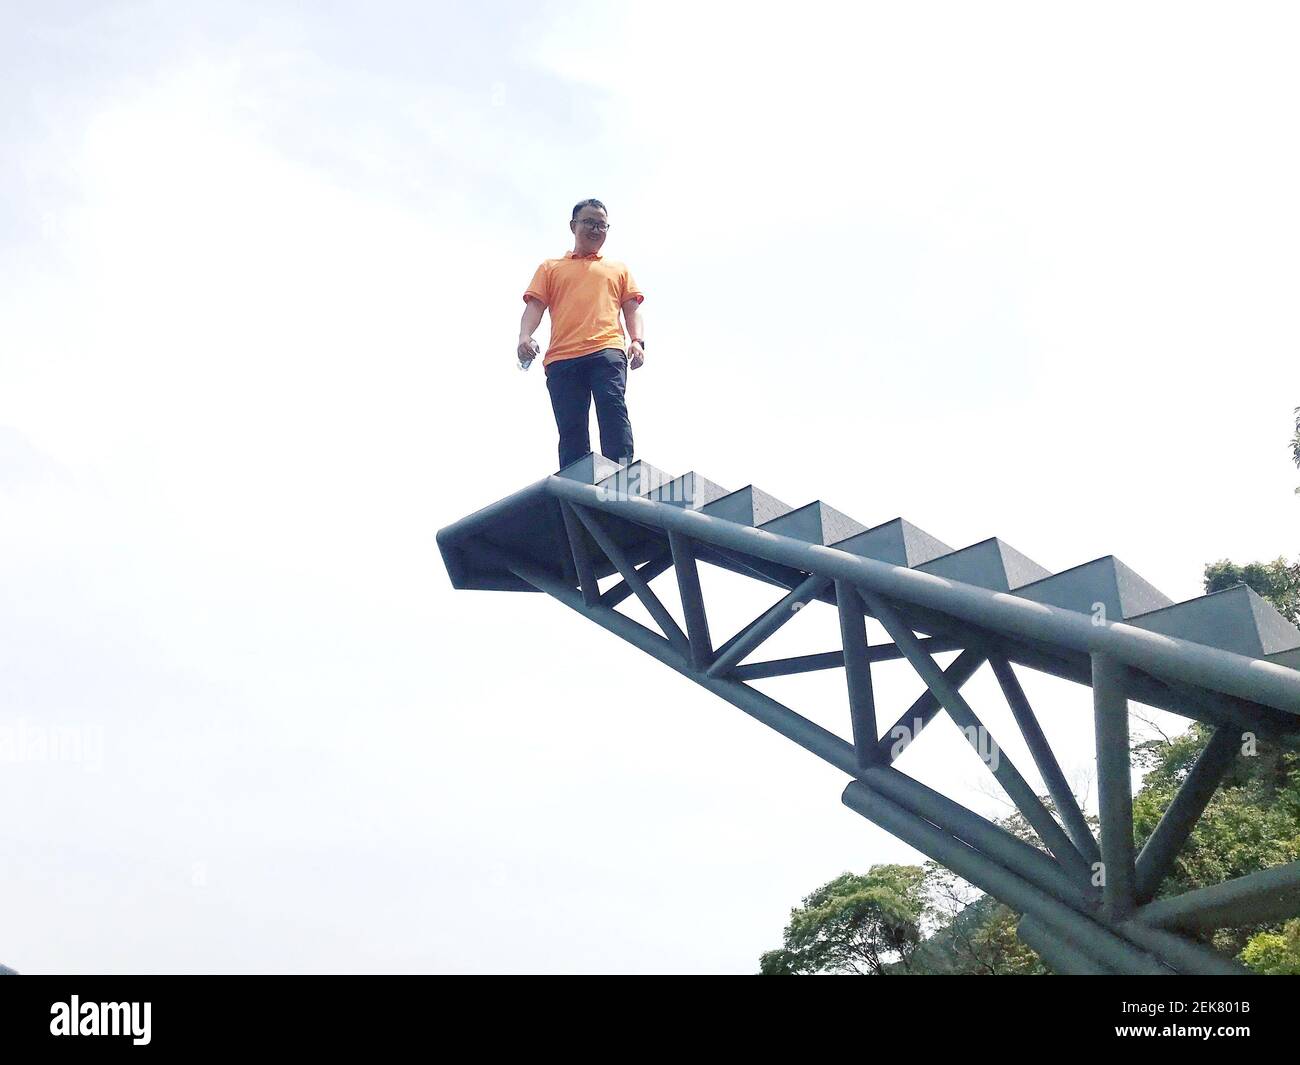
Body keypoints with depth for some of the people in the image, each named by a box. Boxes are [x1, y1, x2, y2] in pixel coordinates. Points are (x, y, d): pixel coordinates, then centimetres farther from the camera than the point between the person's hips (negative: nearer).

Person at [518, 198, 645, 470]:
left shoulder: (618, 269, 30)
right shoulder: (550, 268, 27)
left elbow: (632, 309, 19)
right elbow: (535, 306, 14)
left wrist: (638, 341, -2)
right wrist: (524, 337, -8)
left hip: (607, 351, -1)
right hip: (561, 358, 1)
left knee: (613, 411, -24)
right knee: (570, 429, -8)